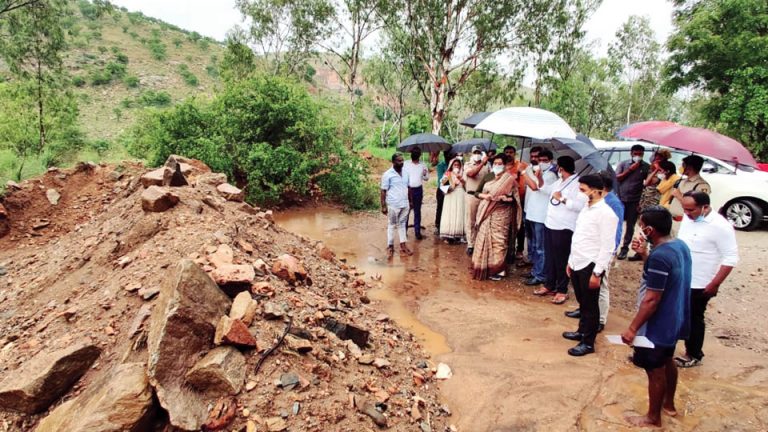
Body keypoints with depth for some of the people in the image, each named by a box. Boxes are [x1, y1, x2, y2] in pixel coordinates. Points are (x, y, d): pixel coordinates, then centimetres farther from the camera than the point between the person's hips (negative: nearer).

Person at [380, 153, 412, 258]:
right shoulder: (387, 174, -10)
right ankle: (390, 247, 14)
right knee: (392, 225, 5)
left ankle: (403, 245, 19)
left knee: (402, 224, 13)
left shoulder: (405, 173, 7)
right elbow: (383, 191, -10)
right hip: (393, 205, -5)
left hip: (405, 204, 5)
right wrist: (383, 206, -14)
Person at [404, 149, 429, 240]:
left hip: (418, 190, 2)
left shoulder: (423, 165, 8)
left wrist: (425, 174, -8)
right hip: (407, 189, -2)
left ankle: (417, 232, 13)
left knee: (417, 211, 8)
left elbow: (427, 178, 13)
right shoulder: (406, 164, 0)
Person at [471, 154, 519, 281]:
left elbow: (514, 199, -8)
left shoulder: (509, 179, -5)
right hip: (486, 214, 6)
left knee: (498, 242, -5)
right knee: (484, 240, 8)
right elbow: (477, 192, 11)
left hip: (500, 215, -6)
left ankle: (498, 270, 4)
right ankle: (485, 268, 19)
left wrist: (504, 198, -24)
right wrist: (484, 196, -10)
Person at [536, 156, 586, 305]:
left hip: (564, 228, -8)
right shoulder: (558, 182, 13)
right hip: (550, 225, 8)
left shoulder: (578, 184, -14)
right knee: (549, 257, 15)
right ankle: (549, 285, 28)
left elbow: (581, 205, -26)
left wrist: (562, 199, -20)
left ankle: (562, 290, 13)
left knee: (561, 260, 2)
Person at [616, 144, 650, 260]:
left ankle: (625, 248, 13)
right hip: (621, 198, 0)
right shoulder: (623, 163, 4)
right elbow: (617, 177, -5)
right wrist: (631, 169, -13)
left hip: (635, 200, 0)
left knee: (630, 225, 5)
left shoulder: (646, 166, 2)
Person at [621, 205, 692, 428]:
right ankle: (669, 404, 46)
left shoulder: (659, 256, -30)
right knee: (667, 362, 27)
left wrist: (632, 328, -20)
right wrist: (644, 254, 2)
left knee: (655, 370, 9)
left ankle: (653, 417, 27)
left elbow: (652, 300, -27)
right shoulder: (680, 245, -1)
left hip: (657, 325, -9)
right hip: (673, 321, 9)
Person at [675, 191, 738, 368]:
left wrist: (714, 284, -18)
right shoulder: (688, 218, 1)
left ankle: (694, 355, 26)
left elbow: (730, 258, -18)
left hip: (699, 285, -7)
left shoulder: (720, 226, -21)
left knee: (693, 319, 8)